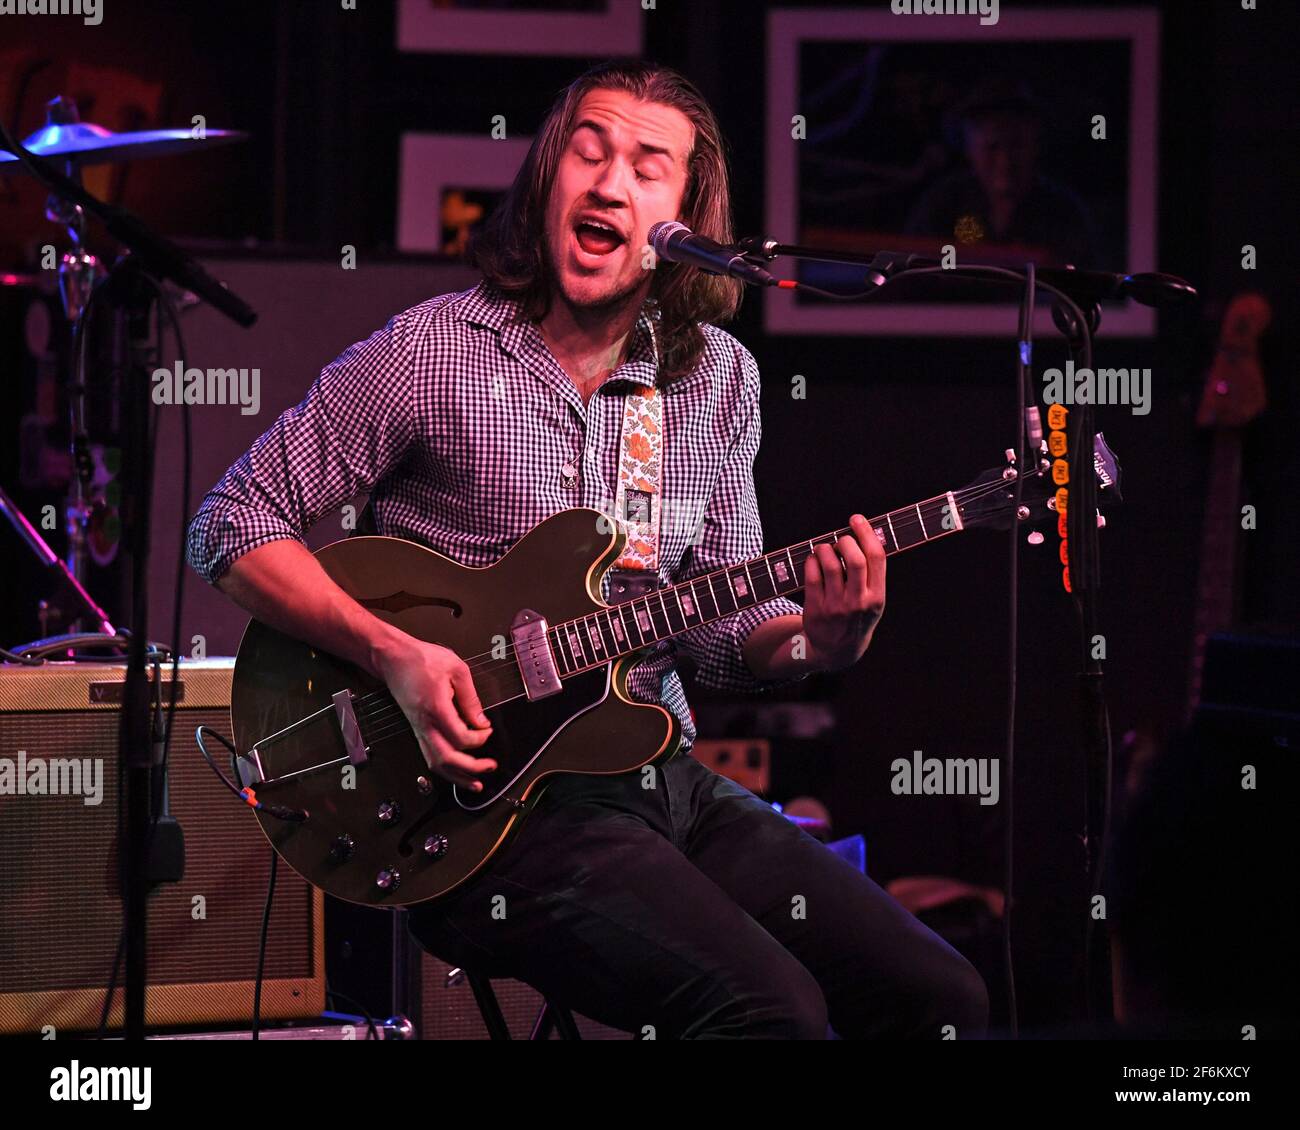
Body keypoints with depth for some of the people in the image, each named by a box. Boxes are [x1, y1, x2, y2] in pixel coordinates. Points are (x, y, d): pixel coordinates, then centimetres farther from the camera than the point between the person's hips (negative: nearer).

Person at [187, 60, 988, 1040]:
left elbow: (717, 631, 14)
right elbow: (235, 526, -3)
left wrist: (819, 636, -9)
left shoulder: (719, 379, 9)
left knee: (940, 998, -5)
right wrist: (393, 654, -17)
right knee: (769, 1012, -27)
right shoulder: (432, 354, -7)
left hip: (661, 778, 6)